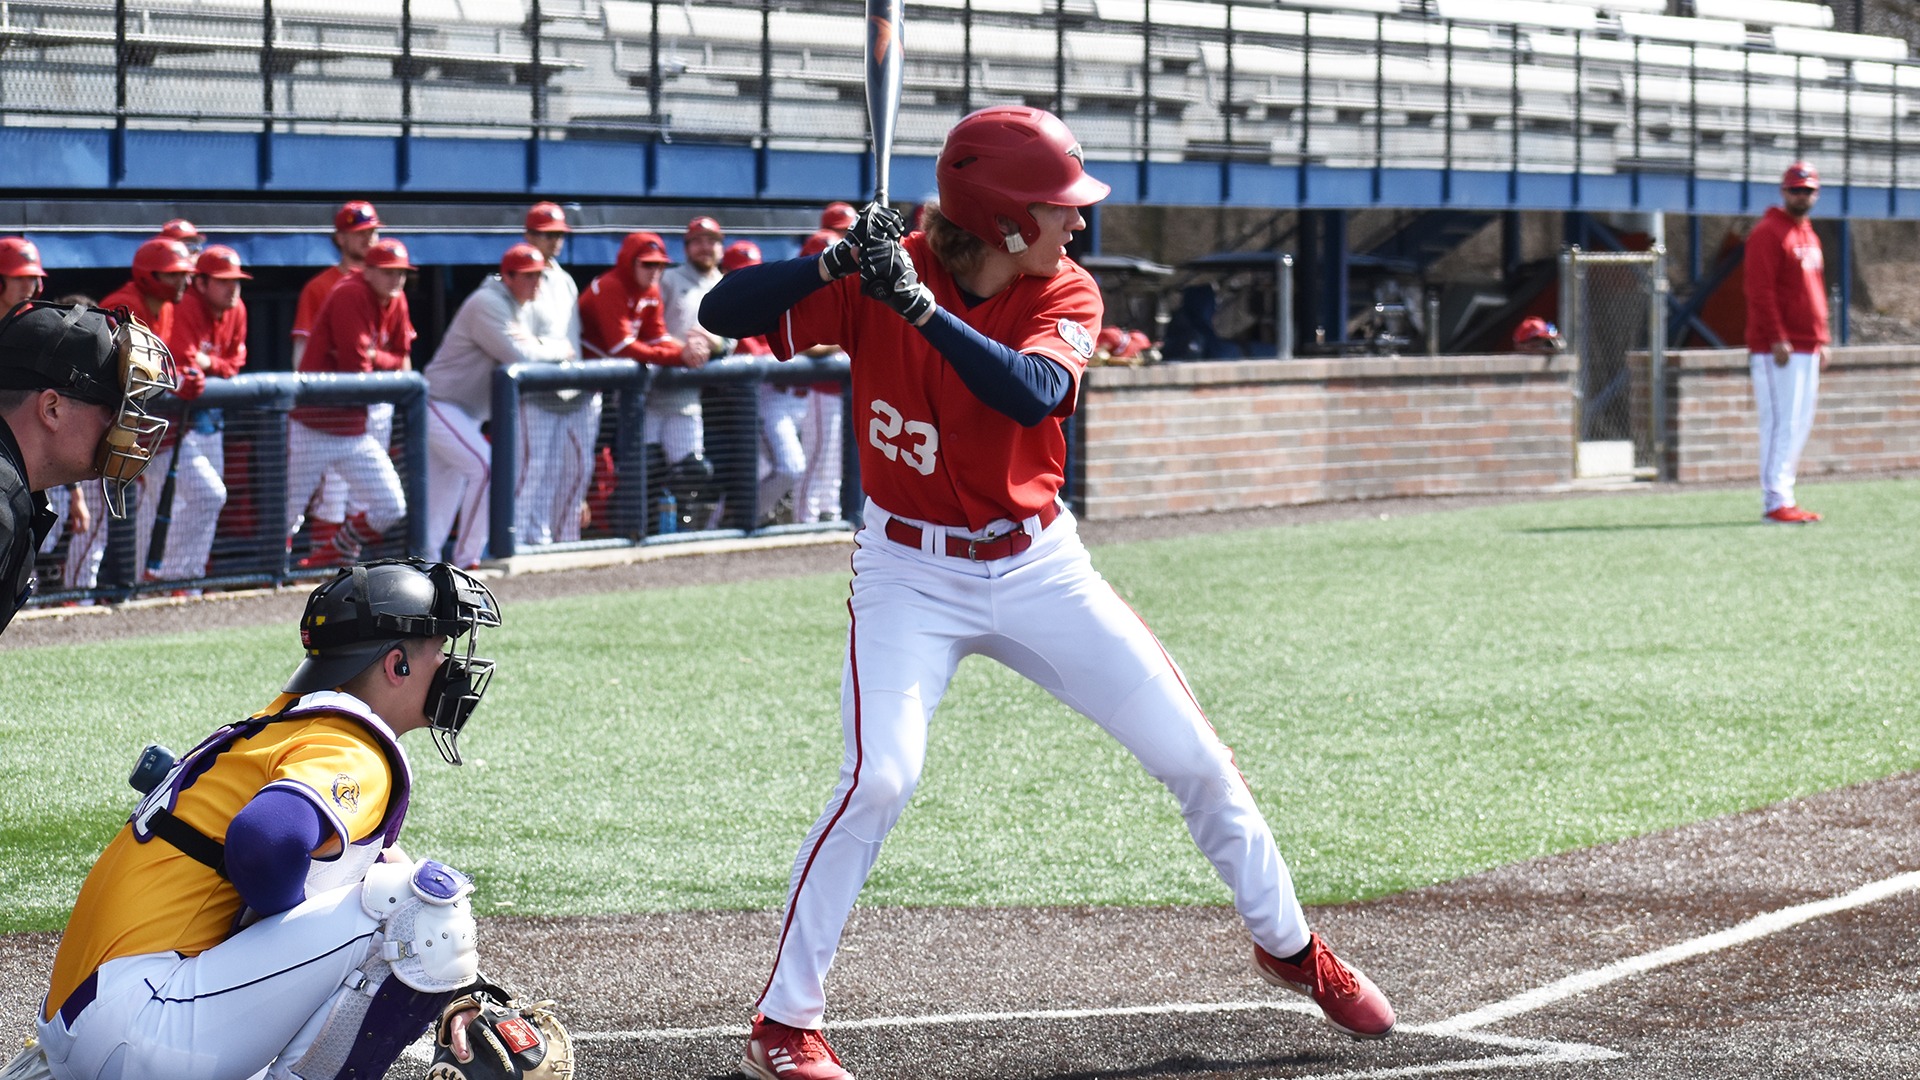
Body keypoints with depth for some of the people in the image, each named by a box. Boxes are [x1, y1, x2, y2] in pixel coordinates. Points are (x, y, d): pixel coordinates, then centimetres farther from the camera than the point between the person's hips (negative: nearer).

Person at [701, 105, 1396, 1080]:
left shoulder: (1066, 295, -10)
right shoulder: (878, 277, -14)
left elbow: (1031, 395, -31)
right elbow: (722, 312, -21)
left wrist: (918, 306, -42)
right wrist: (836, 264, -37)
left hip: (1039, 568, 3)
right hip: (910, 572, -3)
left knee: (1194, 758, 3)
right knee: (880, 777, -24)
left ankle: (1288, 946, 26)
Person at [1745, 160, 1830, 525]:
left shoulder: (1809, 236, 20)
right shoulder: (1769, 233, -9)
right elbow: (1760, 291, -16)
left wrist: (1822, 341, 20)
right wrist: (1777, 338, -21)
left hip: (1807, 349, 9)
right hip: (1777, 349, -9)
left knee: (1800, 425, 9)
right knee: (1781, 423, -11)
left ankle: (1784, 499, 14)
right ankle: (1775, 504, -12)